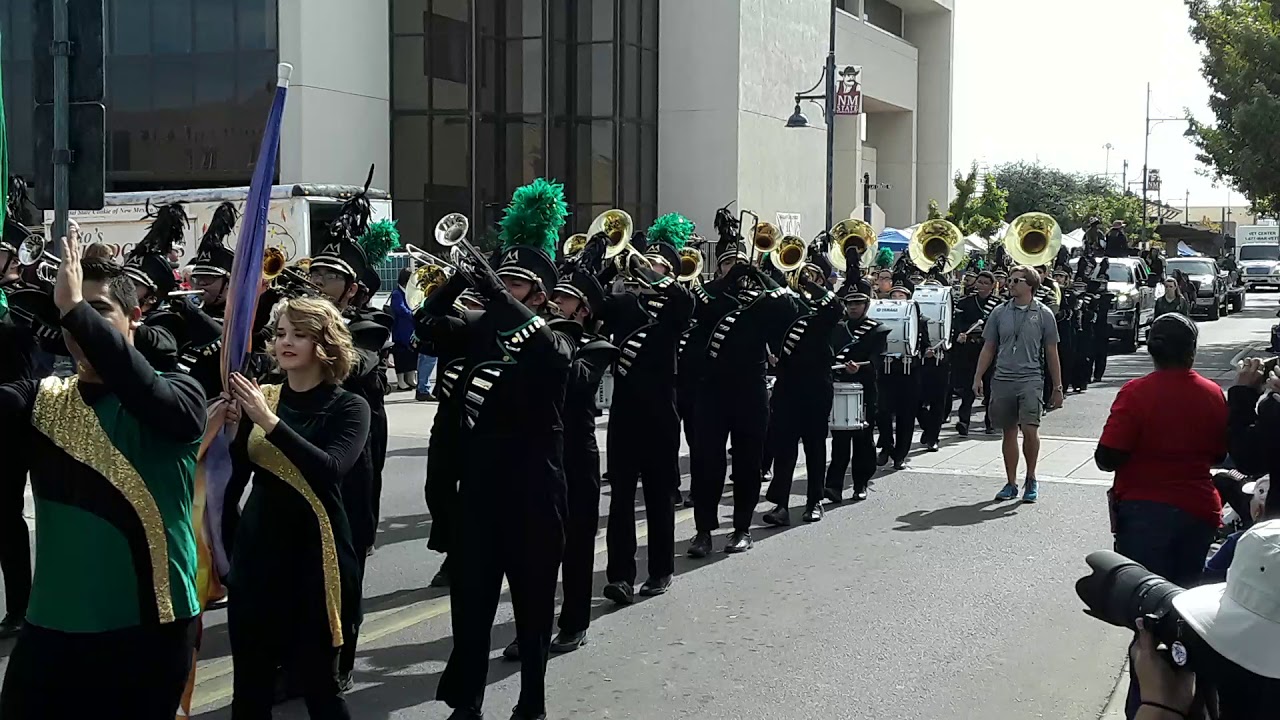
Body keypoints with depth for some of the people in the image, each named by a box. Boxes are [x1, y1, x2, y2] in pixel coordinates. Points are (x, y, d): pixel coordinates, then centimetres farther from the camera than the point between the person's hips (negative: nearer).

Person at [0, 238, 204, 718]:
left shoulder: (178, 394, -5)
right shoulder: (41, 399, 6)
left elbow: (144, 390, -27)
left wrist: (76, 309, -32)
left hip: (149, 625, -3)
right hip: (51, 625, 3)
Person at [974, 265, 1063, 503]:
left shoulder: (1044, 314, 2)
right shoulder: (1000, 312, 8)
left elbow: (1051, 353, 6)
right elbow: (988, 349, 13)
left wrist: (1057, 387, 6)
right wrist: (977, 378, 6)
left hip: (1030, 379, -3)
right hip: (1002, 379, 3)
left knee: (1030, 429, -15)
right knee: (1009, 432, 8)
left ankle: (1031, 479, 5)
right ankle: (1011, 484, 18)